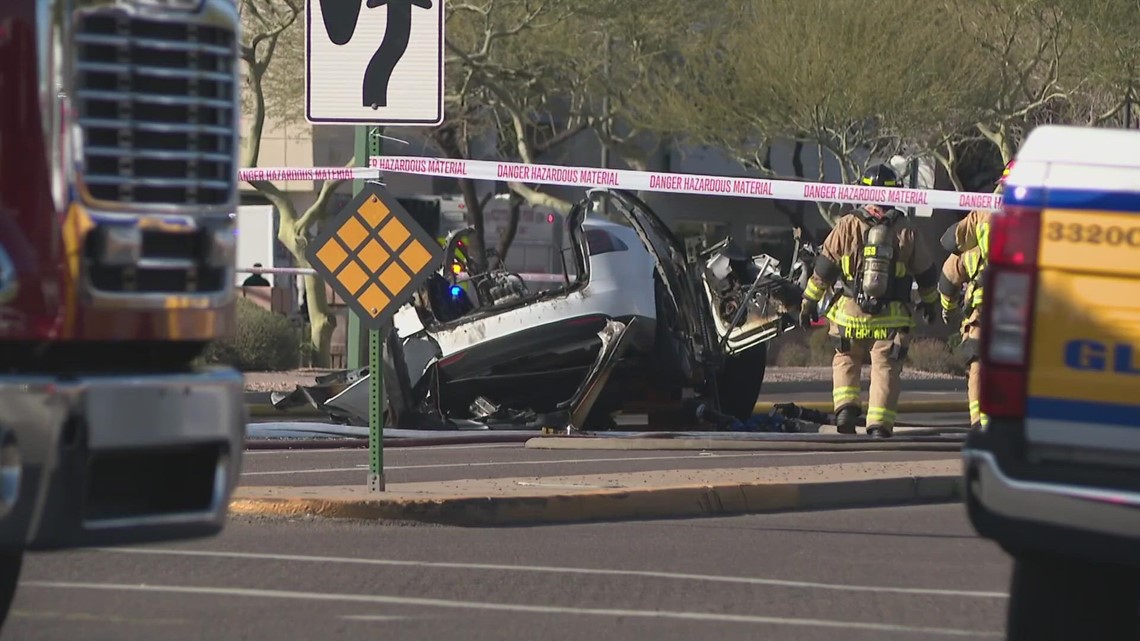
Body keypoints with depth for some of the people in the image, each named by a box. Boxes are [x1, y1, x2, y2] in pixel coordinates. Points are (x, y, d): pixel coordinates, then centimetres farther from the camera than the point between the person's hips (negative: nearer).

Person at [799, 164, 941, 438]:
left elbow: (824, 268, 0)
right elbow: (926, 272, 11)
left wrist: (810, 300, 10)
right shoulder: (907, 231, 0)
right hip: (892, 317, 0)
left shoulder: (847, 226, -4)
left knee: (846, 360, 19)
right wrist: (930, 302, 29)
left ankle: (846, 407, 1)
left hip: (851, 313, 0)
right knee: (886, 368, 5)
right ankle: (879, 423, -4)